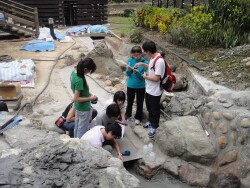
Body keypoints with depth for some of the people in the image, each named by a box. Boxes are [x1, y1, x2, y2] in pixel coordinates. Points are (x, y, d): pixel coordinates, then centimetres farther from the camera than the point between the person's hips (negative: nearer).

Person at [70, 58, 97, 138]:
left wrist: (87, 93, 6)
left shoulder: (74, 72, -5)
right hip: (83, 108, -9)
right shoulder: (79, 80, -32)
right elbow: (76, 98, -27)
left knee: (77, 126, 24)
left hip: (77, 106, 9)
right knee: (82, 129, 9)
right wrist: (90, 98, -17)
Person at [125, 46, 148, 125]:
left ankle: (138, 117, 31)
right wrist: (128, 70, -26)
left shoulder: (145, 62, -16)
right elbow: (127, 74, -4)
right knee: (129, 101, 20)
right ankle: (127, 115, 41)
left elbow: (143, 76, -16)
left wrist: (137, 73, -34)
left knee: (139, 103, 12)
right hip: (130, 85, 3)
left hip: (140, 86, -3)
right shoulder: (130, 60, -6)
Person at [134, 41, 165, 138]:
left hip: (155, 92, -9)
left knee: (155, 110, 11)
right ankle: (151, 121, 47)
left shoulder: (159, 61, -29)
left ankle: (154, 127, 29)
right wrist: (142, 64, 8)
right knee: (149, 108, 26)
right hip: (149, 89, 9)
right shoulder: (152, 58, 1)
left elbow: (156, 78, -29)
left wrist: (145, 76, -14)